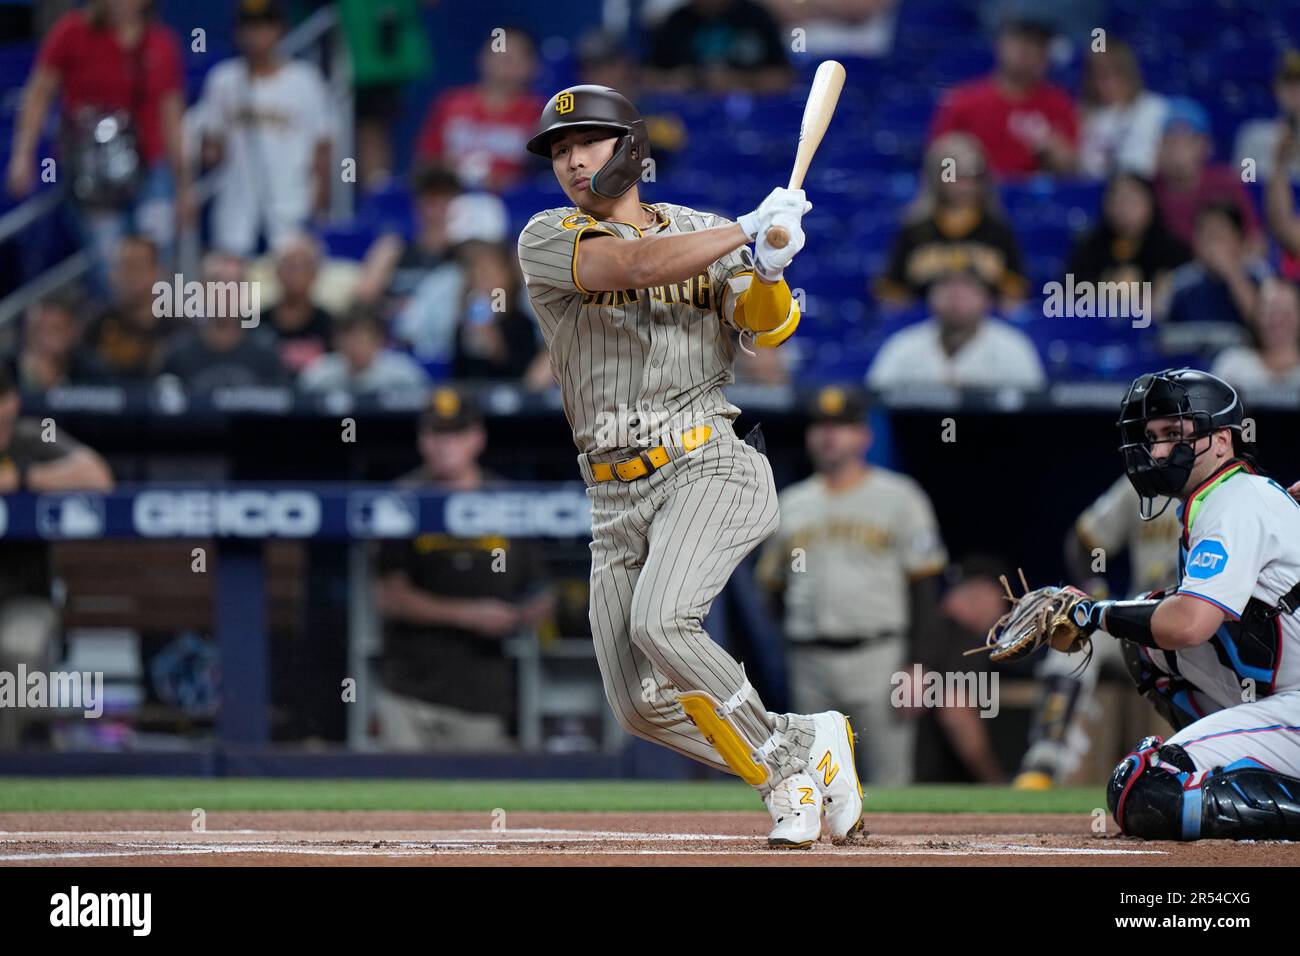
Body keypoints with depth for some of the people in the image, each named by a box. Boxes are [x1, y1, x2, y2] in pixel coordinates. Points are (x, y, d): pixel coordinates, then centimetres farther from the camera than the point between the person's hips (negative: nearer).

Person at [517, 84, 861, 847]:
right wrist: (748, 230, -15)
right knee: (643, 705, -3)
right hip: (616, 498, 3)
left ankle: (787, 760, -11)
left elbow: (767, 330, 0)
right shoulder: (549, 240, 5)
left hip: (709, 465, -3)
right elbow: (634, 265, -14)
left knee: (661, 623, -28)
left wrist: (768, 270, -20)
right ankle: (800, 754, 17)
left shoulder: (702, 232, 10)